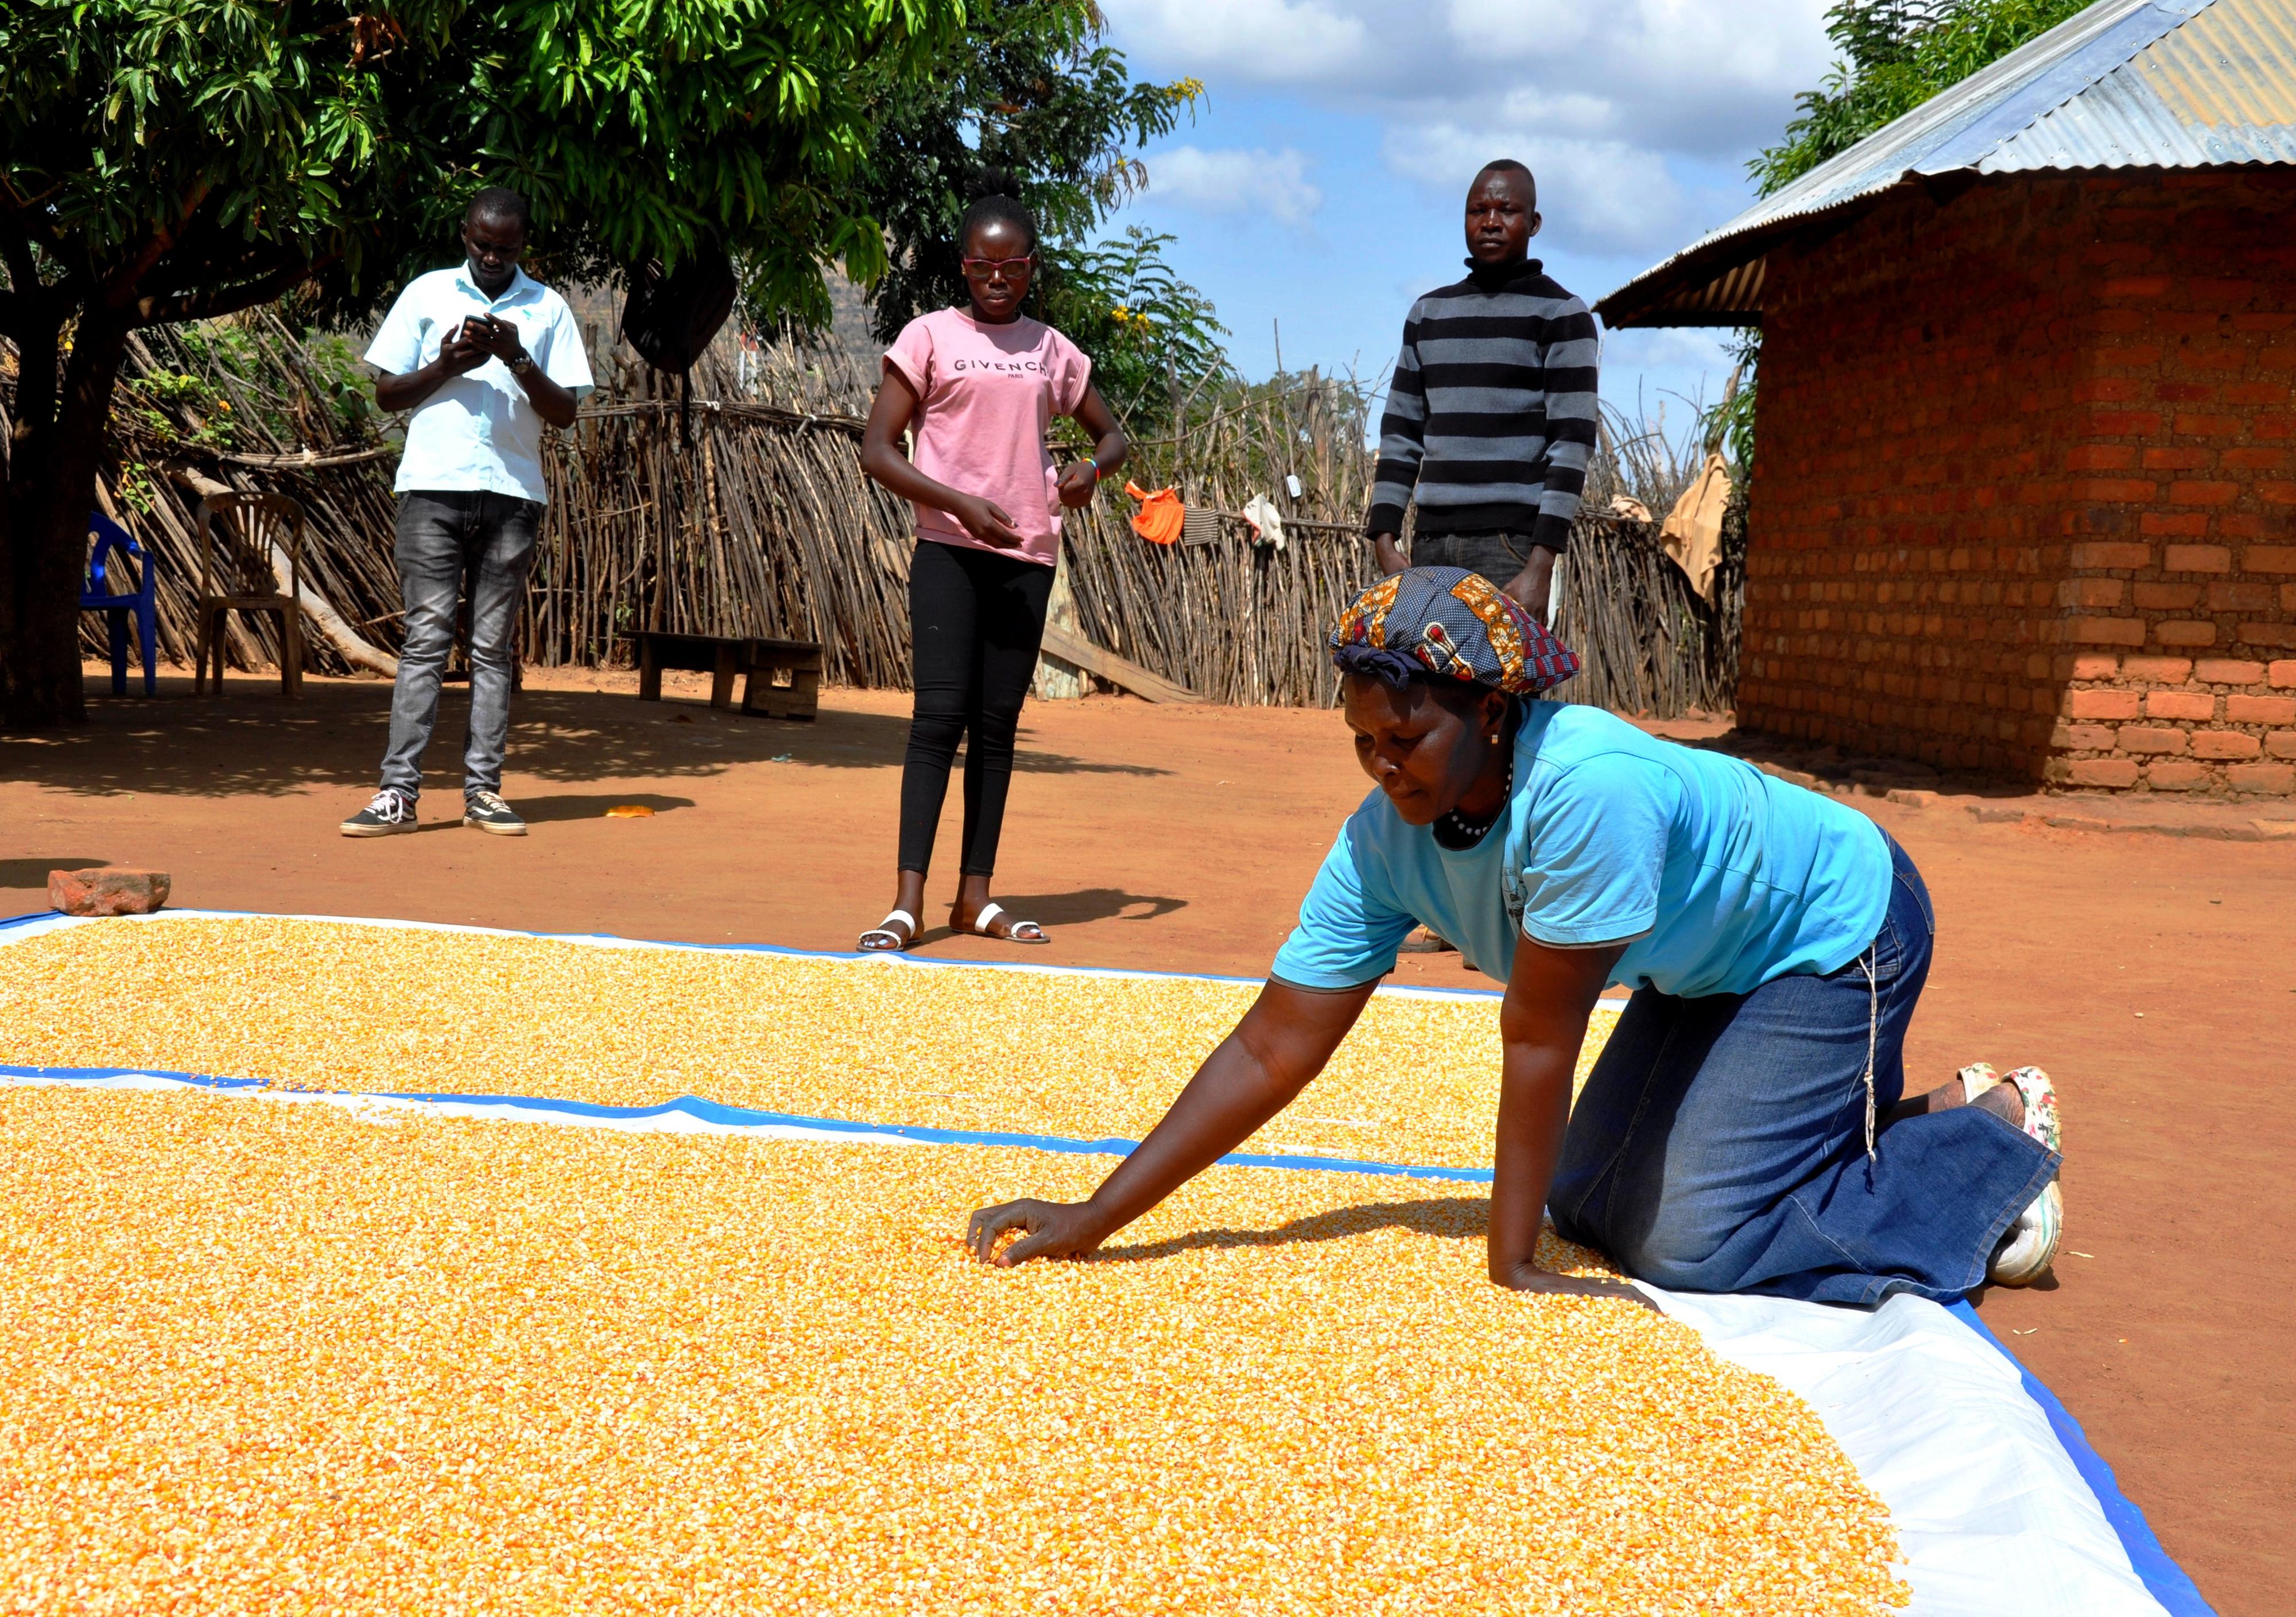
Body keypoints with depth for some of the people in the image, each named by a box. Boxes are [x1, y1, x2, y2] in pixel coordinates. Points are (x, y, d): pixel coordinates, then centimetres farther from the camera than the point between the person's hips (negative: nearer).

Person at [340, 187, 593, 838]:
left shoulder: (548, 309, 10)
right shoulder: (426, 294, 10)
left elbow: (566, 412, 5)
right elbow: (386, 392, 9)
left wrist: (518, 361, -10)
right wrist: (446, 367, -8)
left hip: (512, 493, 1)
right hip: (433, 488, -1)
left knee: (494, 647, 3)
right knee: (426, 640, -5)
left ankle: (484, 790, 6)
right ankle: (398, 793, -5)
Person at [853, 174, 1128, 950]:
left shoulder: (1053, 350, 13)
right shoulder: (929, 338, 2)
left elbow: (1112, 433, 23)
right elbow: (876, 450, -3)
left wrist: (1093, 467, -2)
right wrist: (962, 504, -15)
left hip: (1028, 557, 4)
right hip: (950, 549, -3)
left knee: (999, 725, 5)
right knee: (941, 715, -10)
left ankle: (976, 896, 10)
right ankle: (907, 902, -10)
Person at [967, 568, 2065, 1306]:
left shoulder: (1587, 786, -40)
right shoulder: (1384, 839, -18)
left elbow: (1540, 1037, -34)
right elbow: (1273, 1048, -18)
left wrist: (1511, 1264, -25)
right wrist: (1092, 1221, -21)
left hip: (1839, 929, -7)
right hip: (1706, 972, 8)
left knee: (1691, 1242, -14)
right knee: (1590, 1208, 9)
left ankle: (1993, 1141, 7)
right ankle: (1916, 1117, 24)